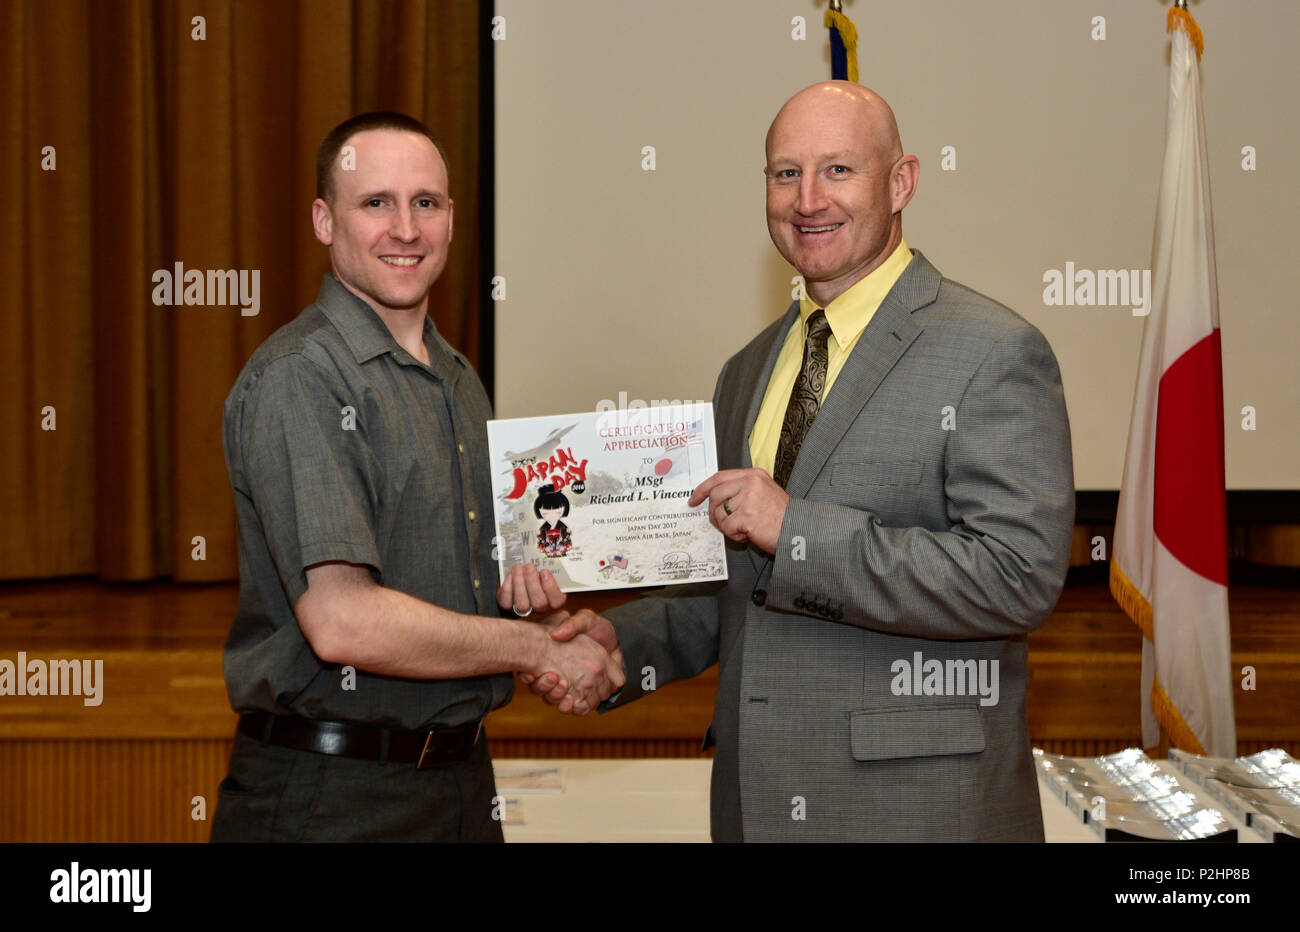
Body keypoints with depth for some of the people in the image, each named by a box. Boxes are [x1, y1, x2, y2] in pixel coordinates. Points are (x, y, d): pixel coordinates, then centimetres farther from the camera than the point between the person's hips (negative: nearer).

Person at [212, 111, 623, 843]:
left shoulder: (461, 383, 13)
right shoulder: (299, 378, -15)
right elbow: (342, 621, -23)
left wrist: (522, 587, 1)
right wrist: (540, 646, -13)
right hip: (332, 800, -8)